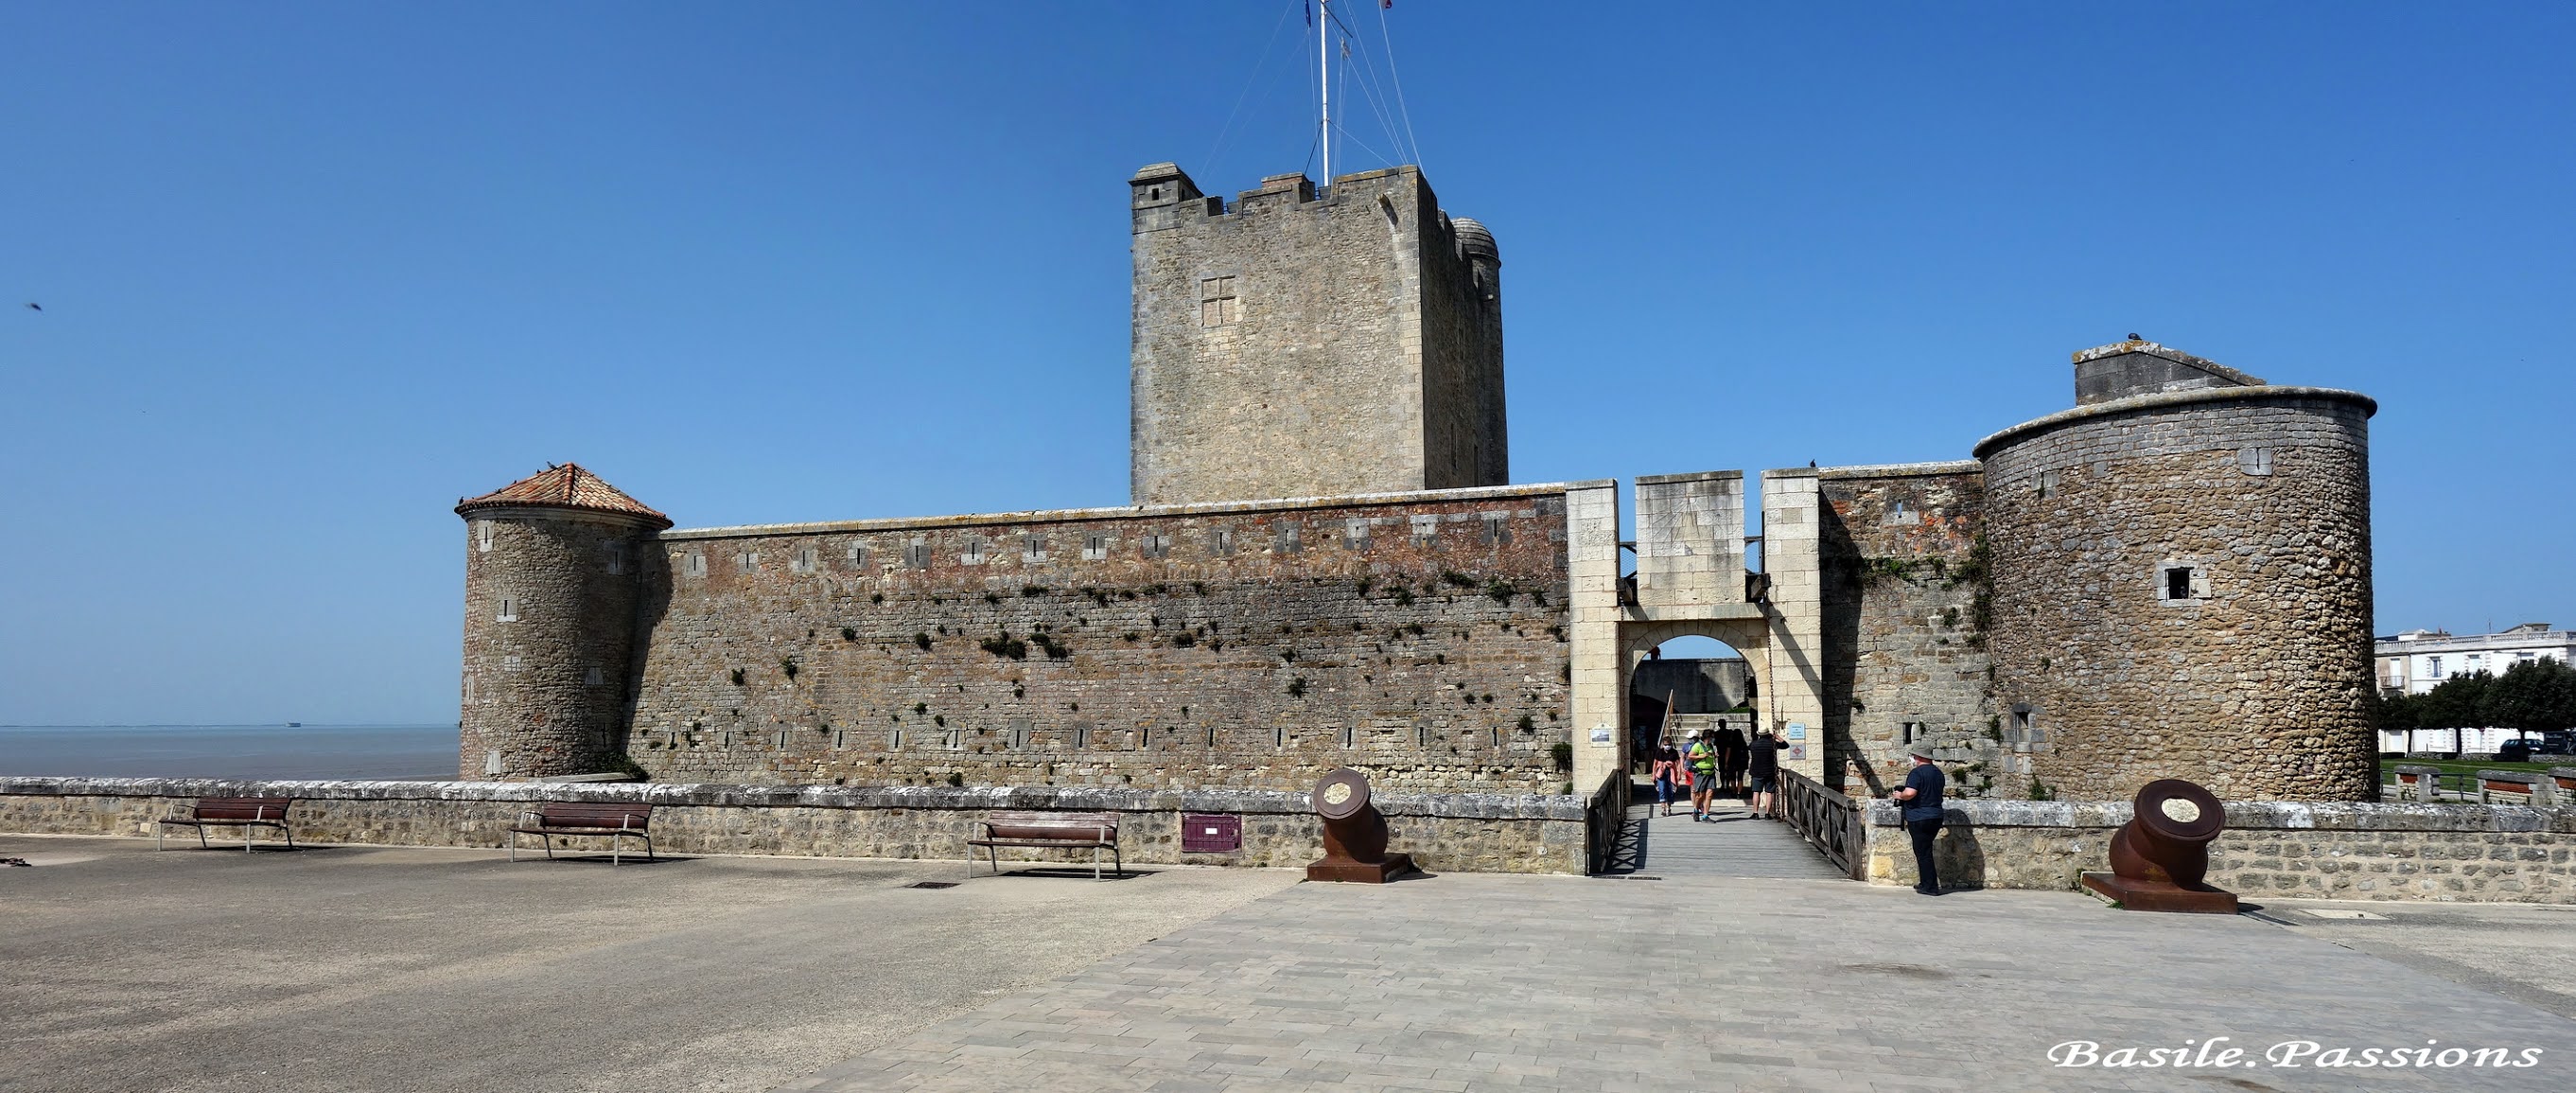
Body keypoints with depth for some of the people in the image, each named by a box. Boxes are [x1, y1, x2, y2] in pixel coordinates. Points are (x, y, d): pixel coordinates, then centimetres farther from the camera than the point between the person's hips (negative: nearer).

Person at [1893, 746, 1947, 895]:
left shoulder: (1917, 773, -14)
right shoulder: (1938, 773, 13)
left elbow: (1910, 793, -27)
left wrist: (1900, 795, -6)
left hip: (1919, 819, -8)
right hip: (1936, 817, 8)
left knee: (1923, 853, -2)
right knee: (1926, 851, 19)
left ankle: (1930, 887, -1)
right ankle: (1925, 883, 24)